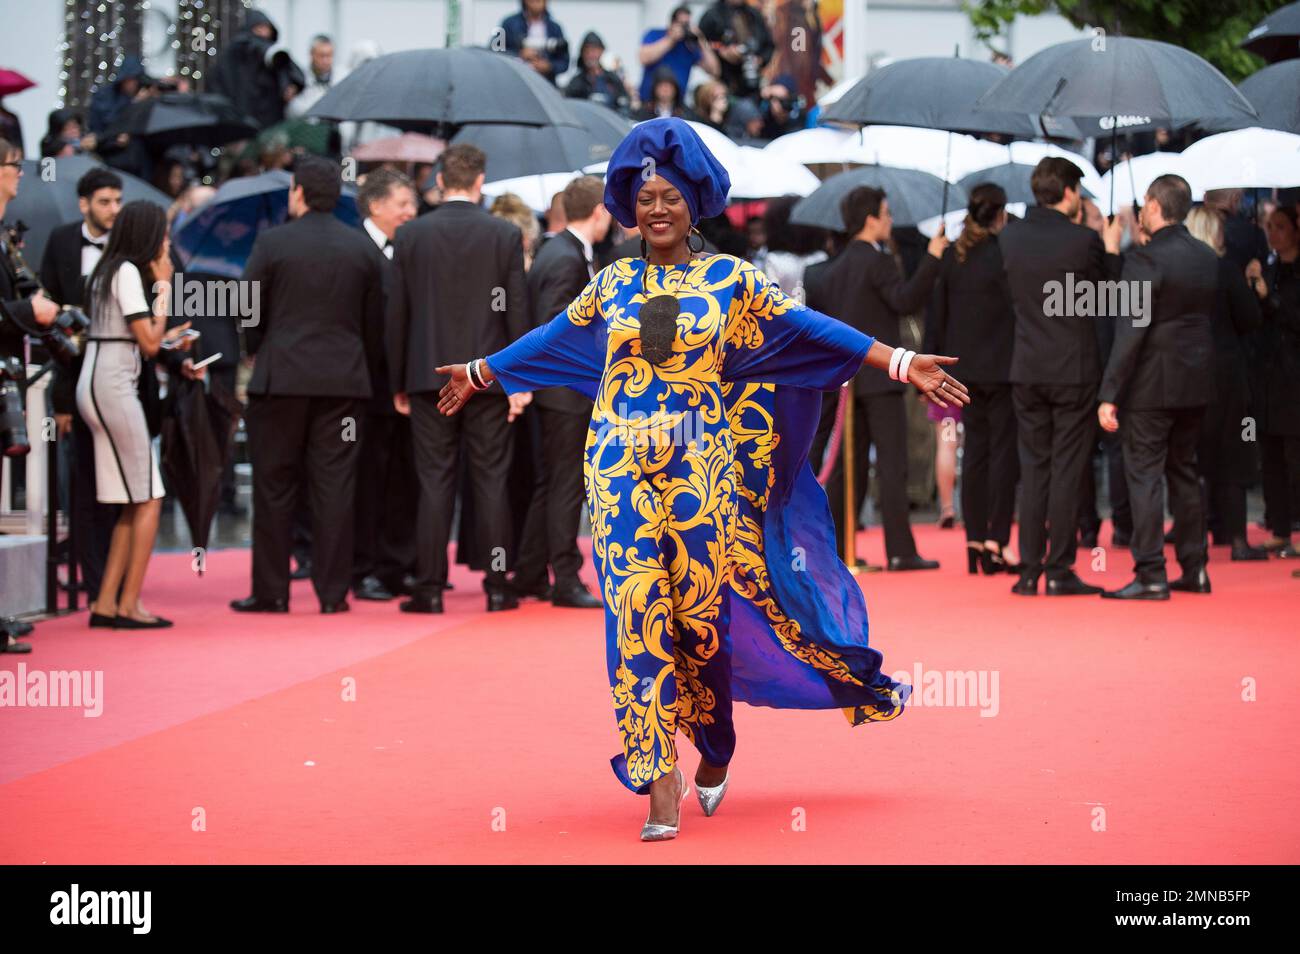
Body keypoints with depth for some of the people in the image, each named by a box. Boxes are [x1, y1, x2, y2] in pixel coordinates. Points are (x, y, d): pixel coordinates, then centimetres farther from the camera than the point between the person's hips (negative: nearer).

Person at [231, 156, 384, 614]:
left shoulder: (272, 243, -5)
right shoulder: (363, 247, 4)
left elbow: (247, 313, -3)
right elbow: (375, 321, 8)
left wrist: (256, 355, 13)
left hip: (281, 377, -2)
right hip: (345, 382, 3)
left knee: (274, 488, 5)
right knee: (334, 487, 4)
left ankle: (271, 591, 6)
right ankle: (333, 591, 3)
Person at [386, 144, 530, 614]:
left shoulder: (411, 235, -1)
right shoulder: (505, 235, -2)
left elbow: (397, 314, 2)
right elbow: (517, 312, -3)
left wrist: (398, 383, 9)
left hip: (430, 378, 0)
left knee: (434, 483, 3)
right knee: (491, 483, 4)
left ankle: (430, 588, 2)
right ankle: (497, 586, 6)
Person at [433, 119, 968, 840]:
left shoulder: (730, 280, 4)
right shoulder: (612, 286, 11)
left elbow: (809, 329, 0)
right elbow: (552, 340, 26)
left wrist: (902, 364, -6)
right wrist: (481, 373, 37)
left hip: (703, 469, -1)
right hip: (623, 470, 2)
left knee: (703, 611, -1)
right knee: (638, 612, -7)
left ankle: (716, 751, 24)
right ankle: (660, 781, -7)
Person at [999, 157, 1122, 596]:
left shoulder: (1010, 236, 0)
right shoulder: (1083, 240, -13)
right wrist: (1112, 247, 14)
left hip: (1027, 370, 4)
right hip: (1074, 370, -4)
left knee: (1033, 470, 10)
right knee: (1067, 471, 1)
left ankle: (1029, 571, 9)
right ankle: (1059, 571, 1)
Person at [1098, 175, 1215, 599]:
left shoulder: (1145, 259, -16)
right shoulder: (1208, 257, 7)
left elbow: (1130, 330, -19)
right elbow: (1210, 316, 12)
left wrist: (1110, 394, -18)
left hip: (1152, 383, -7)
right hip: (1195, 381, 7)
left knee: (1144, 474, -3)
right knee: (1184, 472, 16)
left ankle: (1150, 575, -6)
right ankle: (1194, 568, 19)